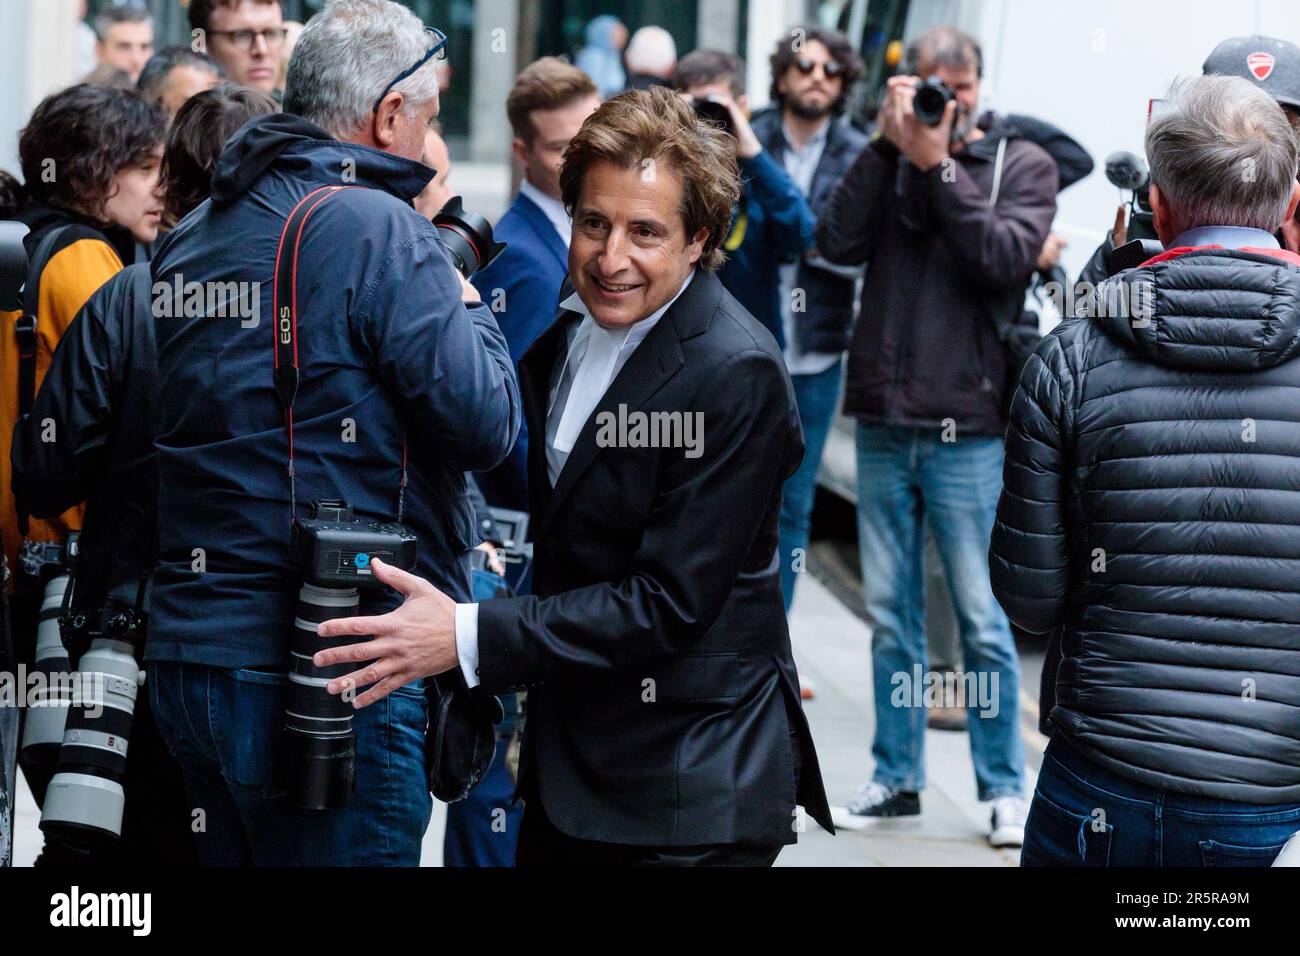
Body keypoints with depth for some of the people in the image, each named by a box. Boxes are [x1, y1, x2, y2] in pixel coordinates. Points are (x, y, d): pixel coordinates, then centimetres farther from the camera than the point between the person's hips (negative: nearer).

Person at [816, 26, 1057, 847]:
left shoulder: (1023, 164, 2)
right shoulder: (889, 159, 9)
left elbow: (1005, 256, -14)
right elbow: (839, 242, -6)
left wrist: (938, 164, -14)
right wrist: (888, 144, -10)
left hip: (969, 430, -3)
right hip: (884, 422, 3)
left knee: (983, 621, 0)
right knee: (892, 616, 10)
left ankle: (1005, 787, 9)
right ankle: (897, 778, 19)